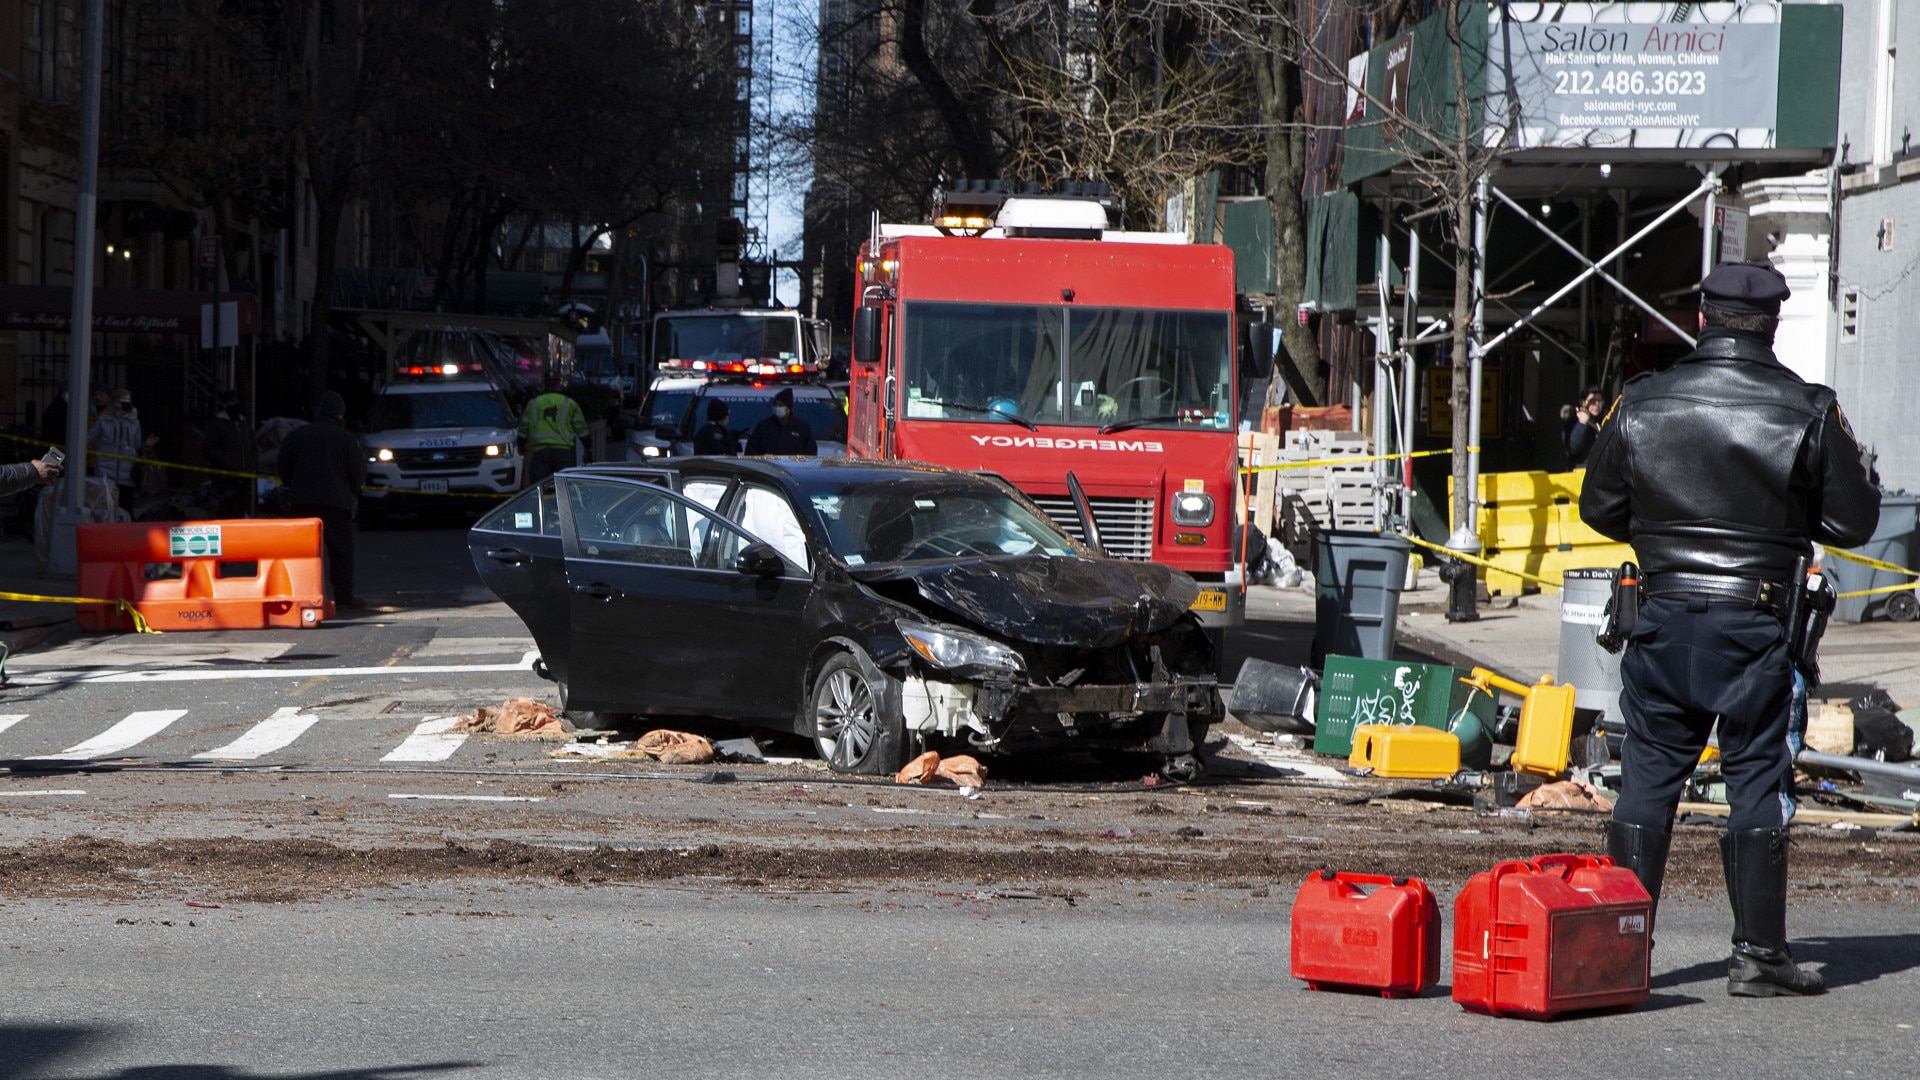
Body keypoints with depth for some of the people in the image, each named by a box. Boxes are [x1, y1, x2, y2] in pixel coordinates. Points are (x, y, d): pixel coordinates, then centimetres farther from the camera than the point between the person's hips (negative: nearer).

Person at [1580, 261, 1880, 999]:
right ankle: (1757, 953, 4)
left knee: (1648, 777, 8)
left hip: (1663, 614, 2)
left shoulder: (1642, 403, 2)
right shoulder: (1808, 412, -5)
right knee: (1756, 780, 4)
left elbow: (1600, 508, 9)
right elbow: (1852, 521, -1)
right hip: (1756, 620, -2)